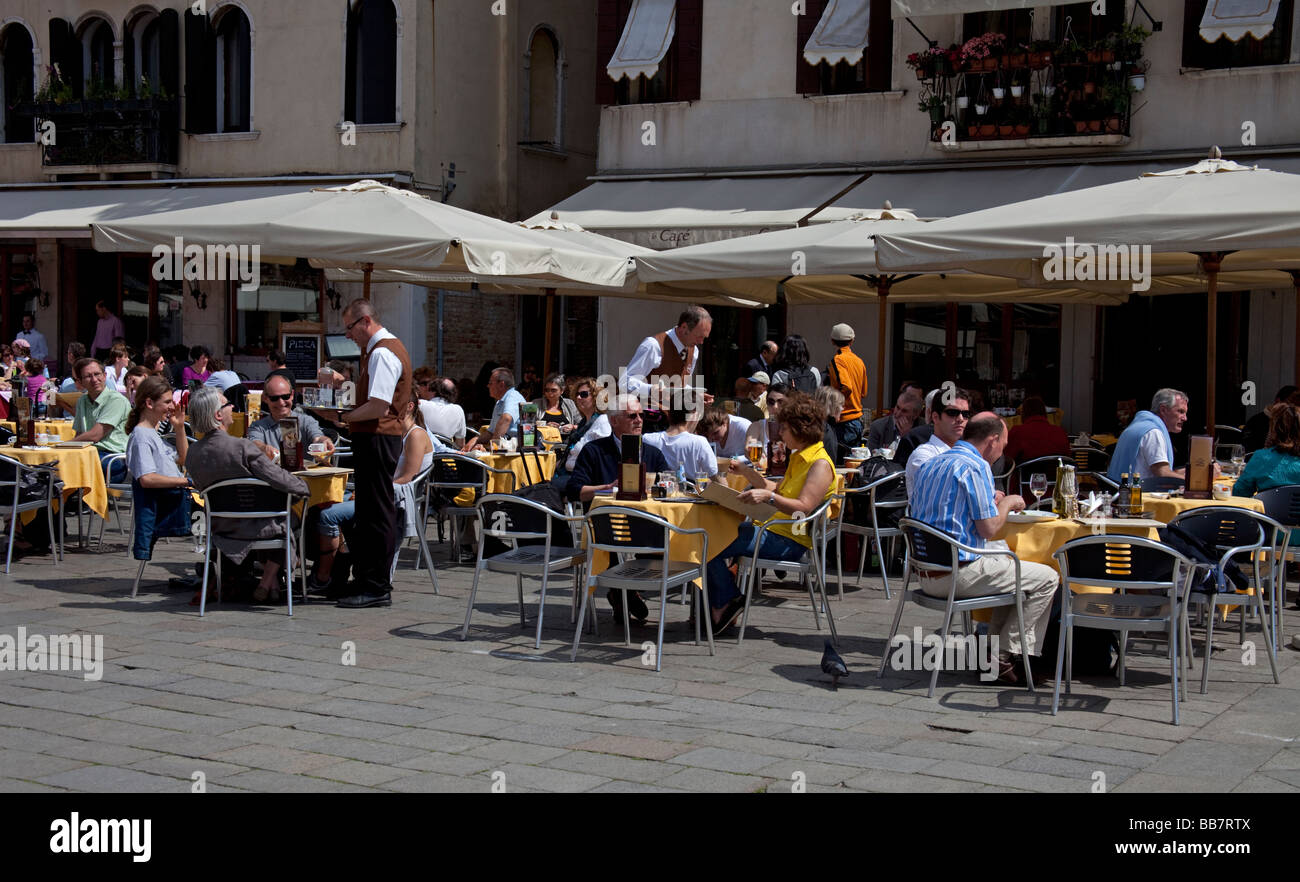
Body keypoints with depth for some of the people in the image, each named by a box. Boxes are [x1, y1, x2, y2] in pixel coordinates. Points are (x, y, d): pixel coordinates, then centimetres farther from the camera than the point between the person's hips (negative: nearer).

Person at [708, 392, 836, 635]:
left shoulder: (820, 464, -14)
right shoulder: (799, 458, 18)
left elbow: (803, 508, -24)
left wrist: (769, 497, -35)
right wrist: (748, 472, 18)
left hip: (788, 542, -11)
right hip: (774, 530, 11)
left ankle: (724, 603, 3)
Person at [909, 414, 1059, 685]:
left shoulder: (930, 464, 14)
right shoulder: (976, 467, -14)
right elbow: (988, 528, -17)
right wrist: (1008, 503, 3)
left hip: (925, 573, 9)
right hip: (958, 574, -9)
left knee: (1011, 565, 30)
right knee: (1047, 578, 4)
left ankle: (995, 652, 23)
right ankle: (1004, 659, 4)